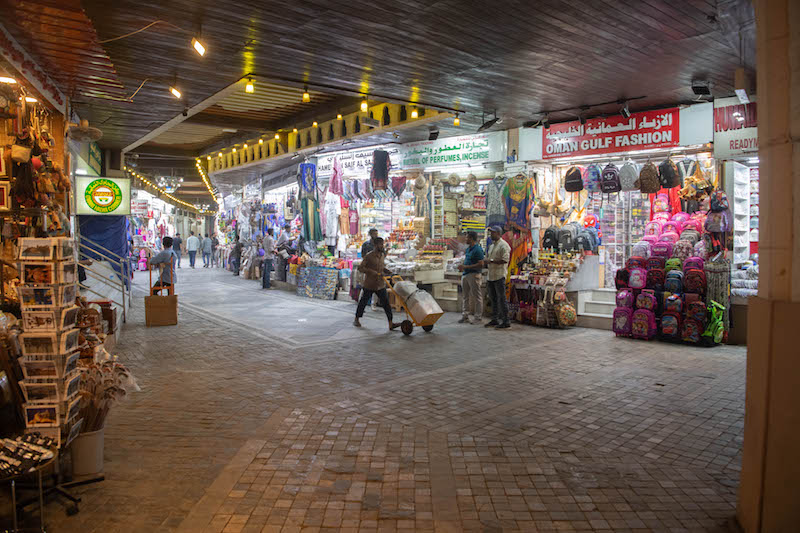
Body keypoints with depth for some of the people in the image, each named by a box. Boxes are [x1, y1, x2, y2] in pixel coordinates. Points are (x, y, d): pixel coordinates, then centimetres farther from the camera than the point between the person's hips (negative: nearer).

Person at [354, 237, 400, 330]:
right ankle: (356, 320, 30)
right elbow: (360, 268, -15)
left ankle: (391, 324, -7)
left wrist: (385, 270, 3)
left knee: (386, 303, -5)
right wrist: (371, 271, -26)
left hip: (380, 284, 5)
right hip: (369, 284, -5)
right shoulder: (369, 256, -13)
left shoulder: (382, 255, 7)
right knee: (363, 302, 11)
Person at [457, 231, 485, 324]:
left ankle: (477, 317, 4)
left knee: (477, 296, -2)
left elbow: (481, 265, -19)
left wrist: (466, 267, -20)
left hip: (474, 274, -9)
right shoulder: (468, 249, 15)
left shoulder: (477, 249, -13)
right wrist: (462, 267, 5)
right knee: (465, 296, 12)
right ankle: (465, 316, 20)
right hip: (465, 274, 10)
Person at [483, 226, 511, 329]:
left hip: (499, 276, -9)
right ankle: (495, 319, 20)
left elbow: (505, 260, -19)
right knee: (493, 298, 12)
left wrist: (491, 260, -20)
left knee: (501, 299, -8)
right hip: (491, 276, 9)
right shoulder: (492, 245, 20)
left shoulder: (503, 245, -9)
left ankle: (505, 321, -5)